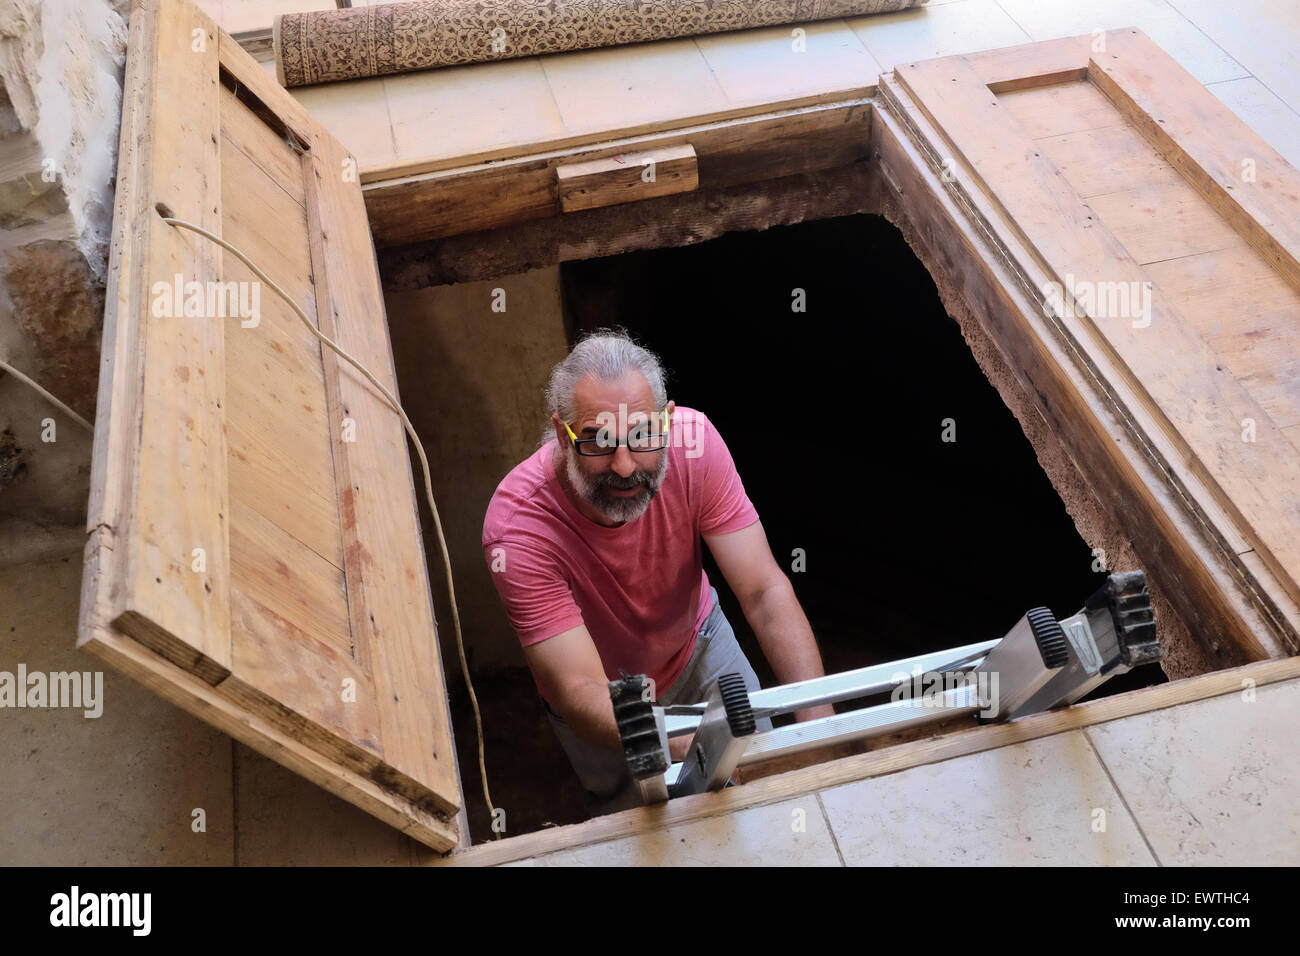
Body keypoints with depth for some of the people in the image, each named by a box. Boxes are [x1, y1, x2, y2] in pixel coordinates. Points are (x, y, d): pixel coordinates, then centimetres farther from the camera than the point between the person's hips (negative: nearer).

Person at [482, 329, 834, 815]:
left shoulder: (693, 439, -32)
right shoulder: (517, 526, -39)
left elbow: (764, 592, -30)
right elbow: (581, 693, -41)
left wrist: (819, 721, -42)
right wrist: (689, 744, -60)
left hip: (696, 639, 3)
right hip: (604, 697, -2)